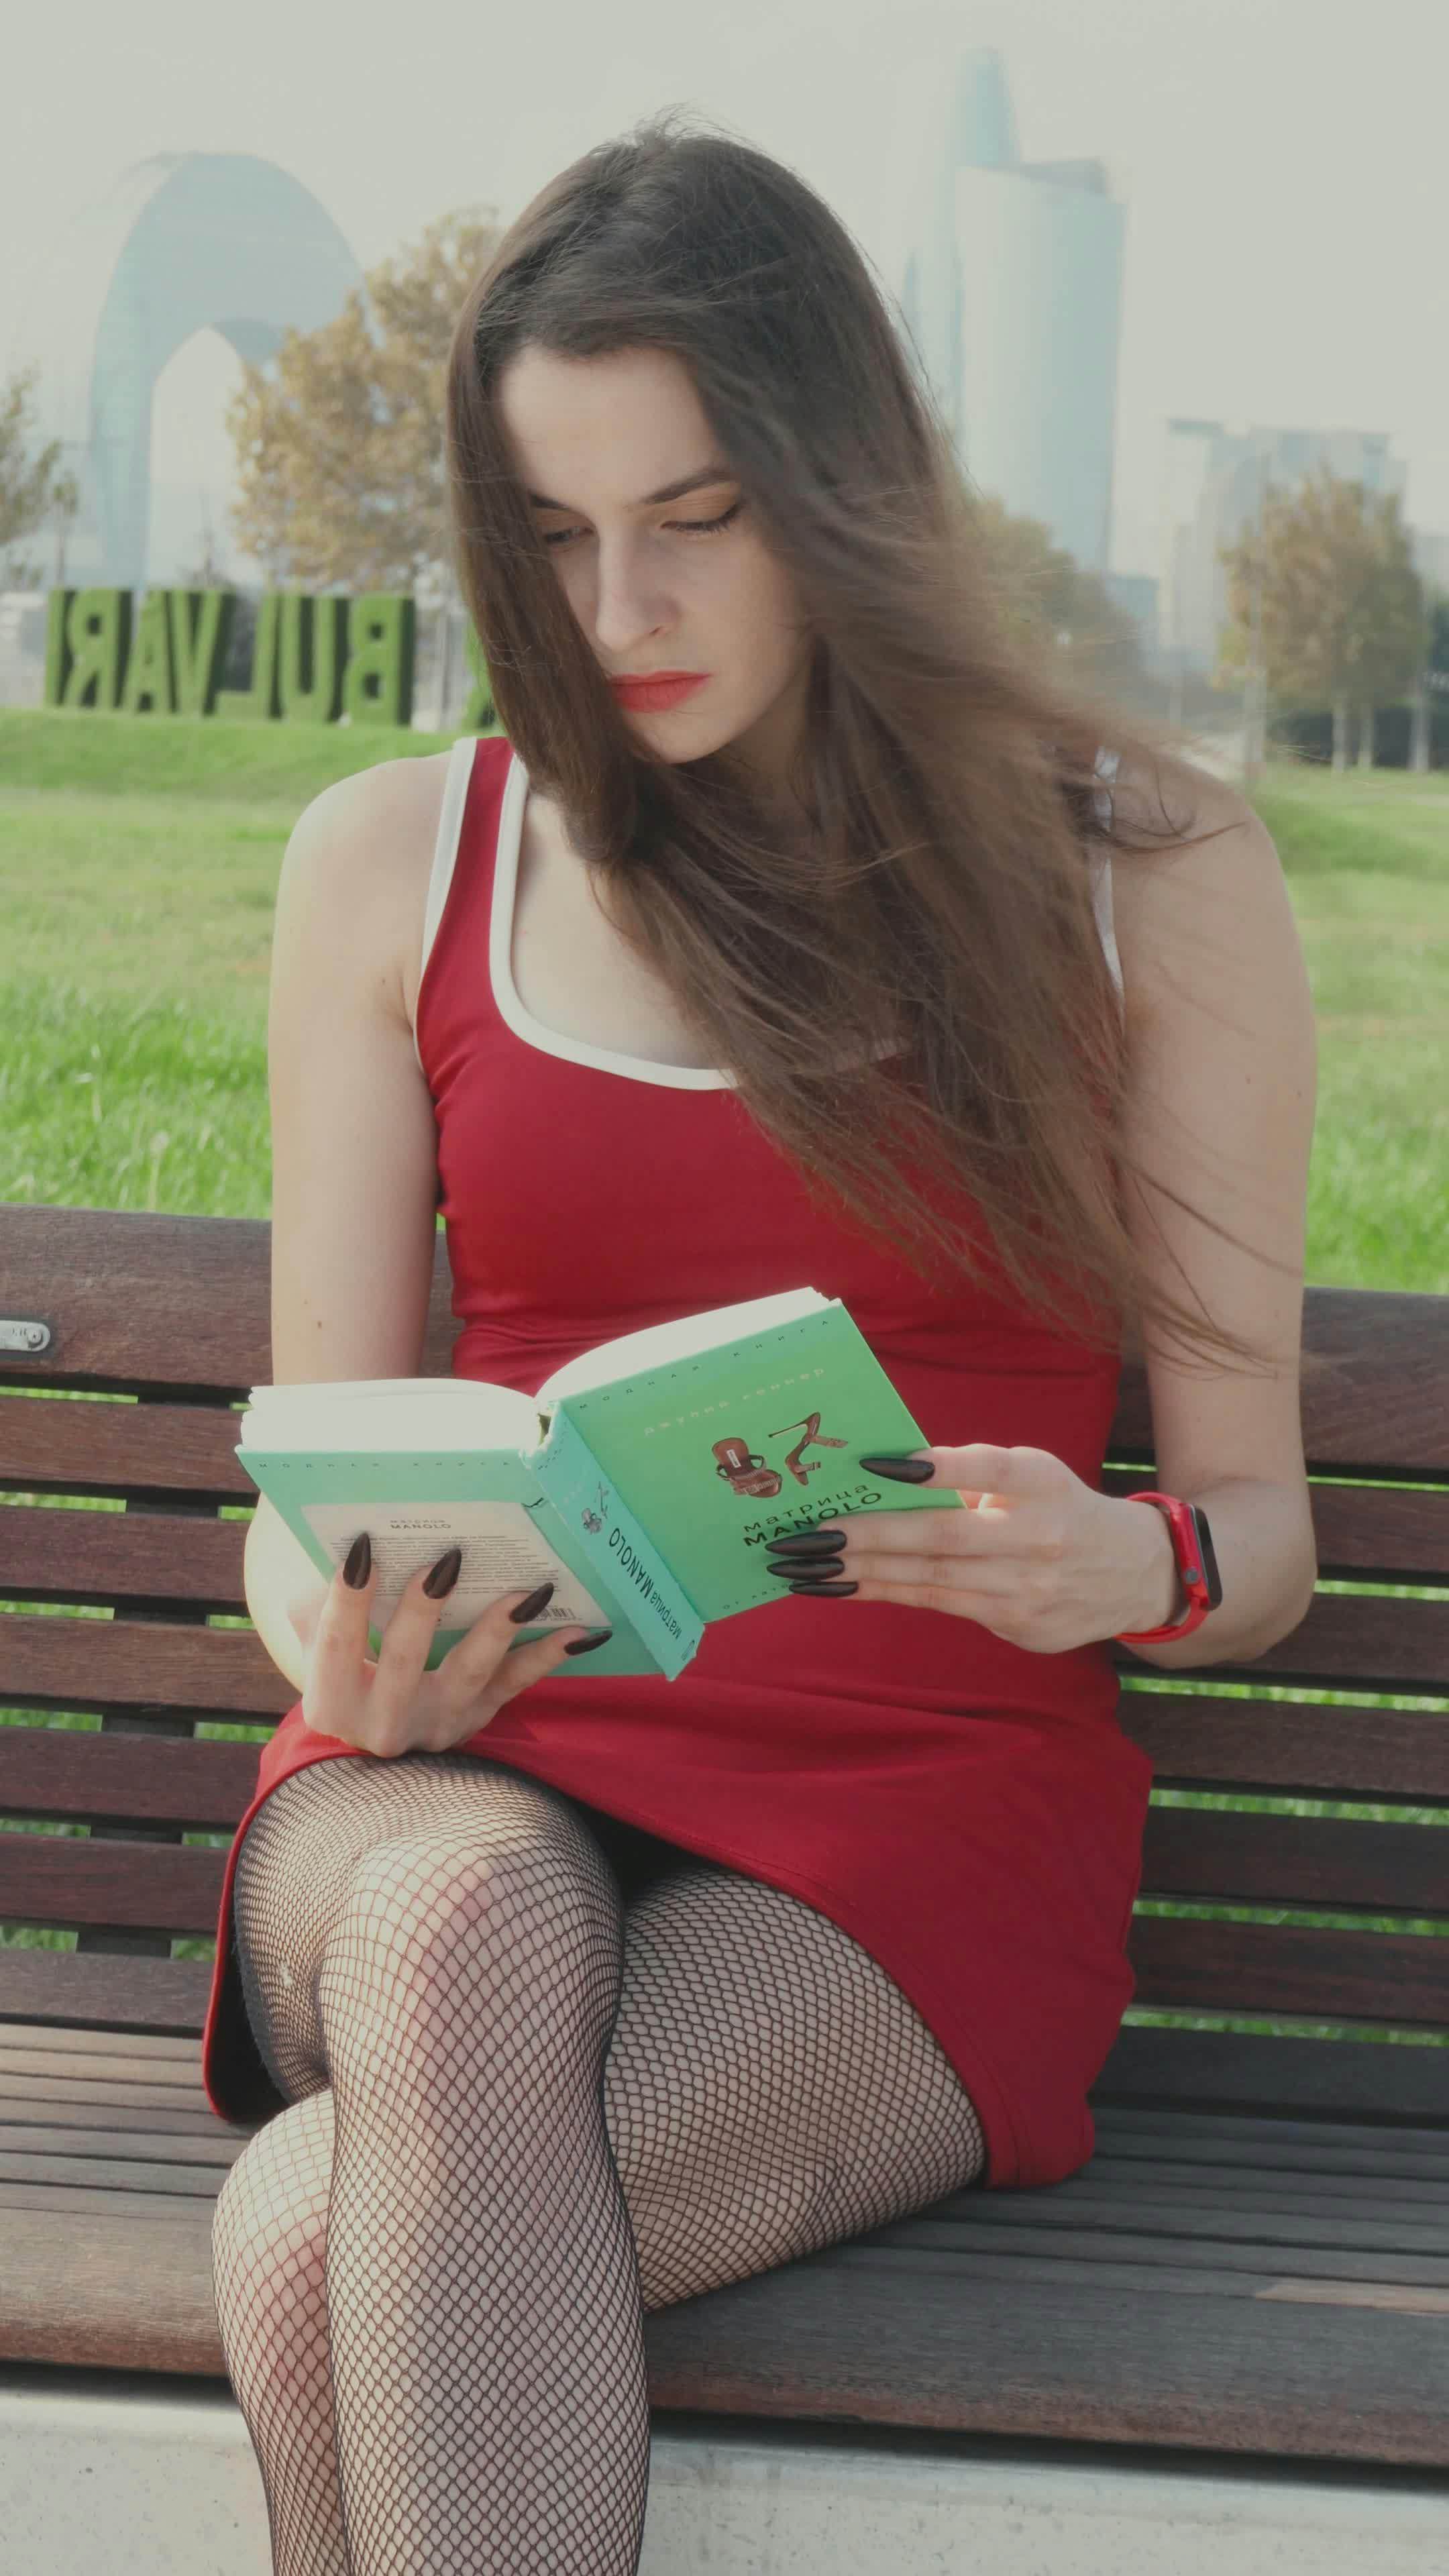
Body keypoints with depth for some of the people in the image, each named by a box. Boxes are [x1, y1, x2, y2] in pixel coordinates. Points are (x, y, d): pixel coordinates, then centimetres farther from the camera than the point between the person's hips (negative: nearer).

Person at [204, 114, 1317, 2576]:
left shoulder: (1142, 874, 6)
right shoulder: (393, 863, 11)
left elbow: (1257, 1518, 7)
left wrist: (1124, 1566, -17)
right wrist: (346, 1661, -13)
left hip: (922, 1802, -2)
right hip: (478, 1768, 2)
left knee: (325, 2245, -33)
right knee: (464, 1929, -37)